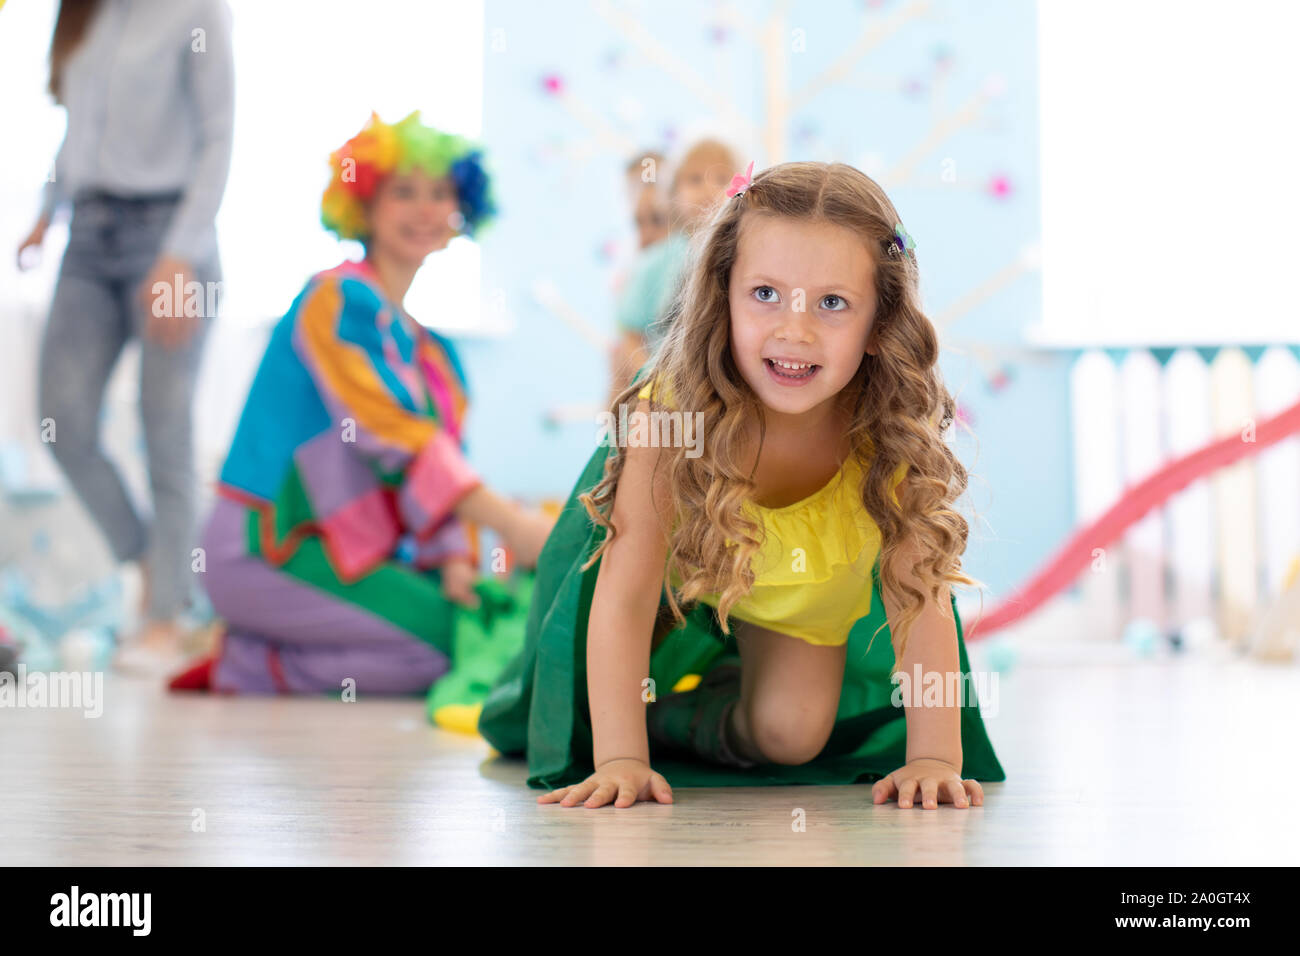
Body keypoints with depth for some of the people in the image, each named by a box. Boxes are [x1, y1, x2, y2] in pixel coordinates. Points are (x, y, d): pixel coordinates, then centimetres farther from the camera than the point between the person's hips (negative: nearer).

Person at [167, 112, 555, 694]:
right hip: (266, 551, -8)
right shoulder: (338, 298, -9)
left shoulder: (432, 352, 17)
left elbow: (439, 464, 10)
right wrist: (509, 524, -28)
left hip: (347, 548, 8)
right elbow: (394, 431, -22)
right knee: (449, 641, -20)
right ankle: (249, 668, -7)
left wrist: (454, 562, -11)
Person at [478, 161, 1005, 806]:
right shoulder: (671, 410, -40)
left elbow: (922, 596, -31)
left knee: (790, 738, -8)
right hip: (684, 557, -1)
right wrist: (619, 759, -44)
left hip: (810, 591, 1)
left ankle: (685, 715, 24)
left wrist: (934, 759, -40)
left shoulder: (895, 431, -36)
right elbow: (625, 593, -38)